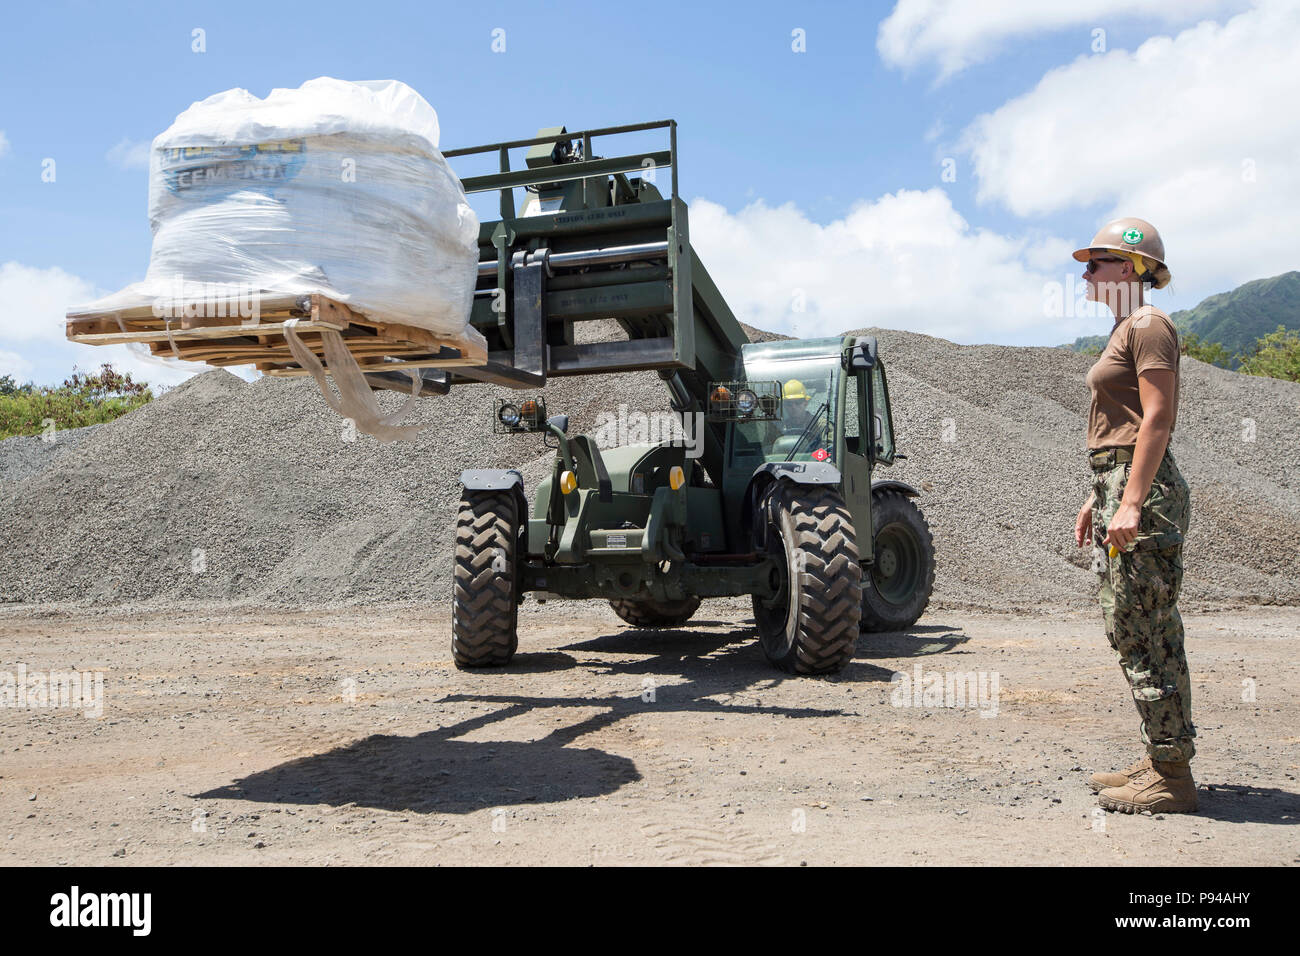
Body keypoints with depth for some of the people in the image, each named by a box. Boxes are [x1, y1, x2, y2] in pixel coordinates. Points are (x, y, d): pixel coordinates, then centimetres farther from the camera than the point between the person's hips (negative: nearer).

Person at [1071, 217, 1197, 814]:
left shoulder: (1148, 326, -9)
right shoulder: (1126, 330, 20)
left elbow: (1157, 418, -18)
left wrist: (1131, 503, -24)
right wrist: (1098, 499, 22)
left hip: (1143, 494, -10)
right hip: (1120, 487, 11)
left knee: (1144, 631, -7)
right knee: (1129, 626, 13)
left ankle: (1171, 778, 0)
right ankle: (1159, 761, 21)